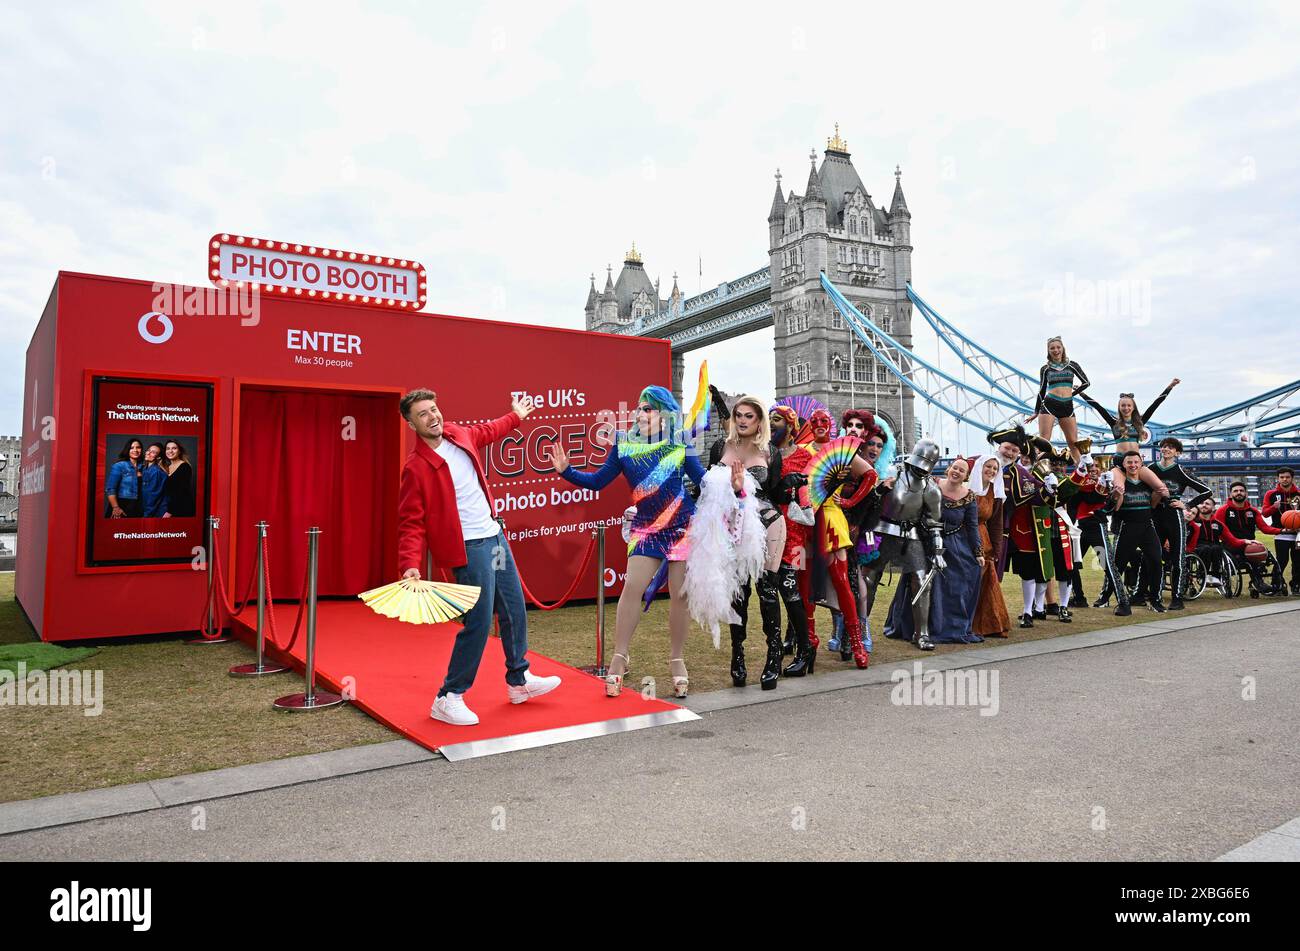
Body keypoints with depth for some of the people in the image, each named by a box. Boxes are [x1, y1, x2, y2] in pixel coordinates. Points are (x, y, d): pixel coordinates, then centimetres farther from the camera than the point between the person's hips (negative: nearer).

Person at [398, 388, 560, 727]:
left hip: (495, 536, 8)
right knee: (478, 623, -9)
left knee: (515, 610, 16)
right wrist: (410, 565, -31)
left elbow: (486, 432, 27)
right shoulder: (416, 467, -18)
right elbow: (411, 523, -18)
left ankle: (518, 680, 34)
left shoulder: (459, 434, 3)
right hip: (470, 549, -8)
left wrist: (515, 417, 40)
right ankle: (447, 699, 7)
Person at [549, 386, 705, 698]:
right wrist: (566, 471, -8)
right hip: (646, 527, 1)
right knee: (632, 586, -8)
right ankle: (620, 657, 6)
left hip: (683, 526, -1)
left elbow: (703, 479, 0)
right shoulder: (625, 444, 1)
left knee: (680, 593, 2)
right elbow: (597, 481, 3)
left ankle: (677, 660, 18)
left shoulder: (680, 444, -1)